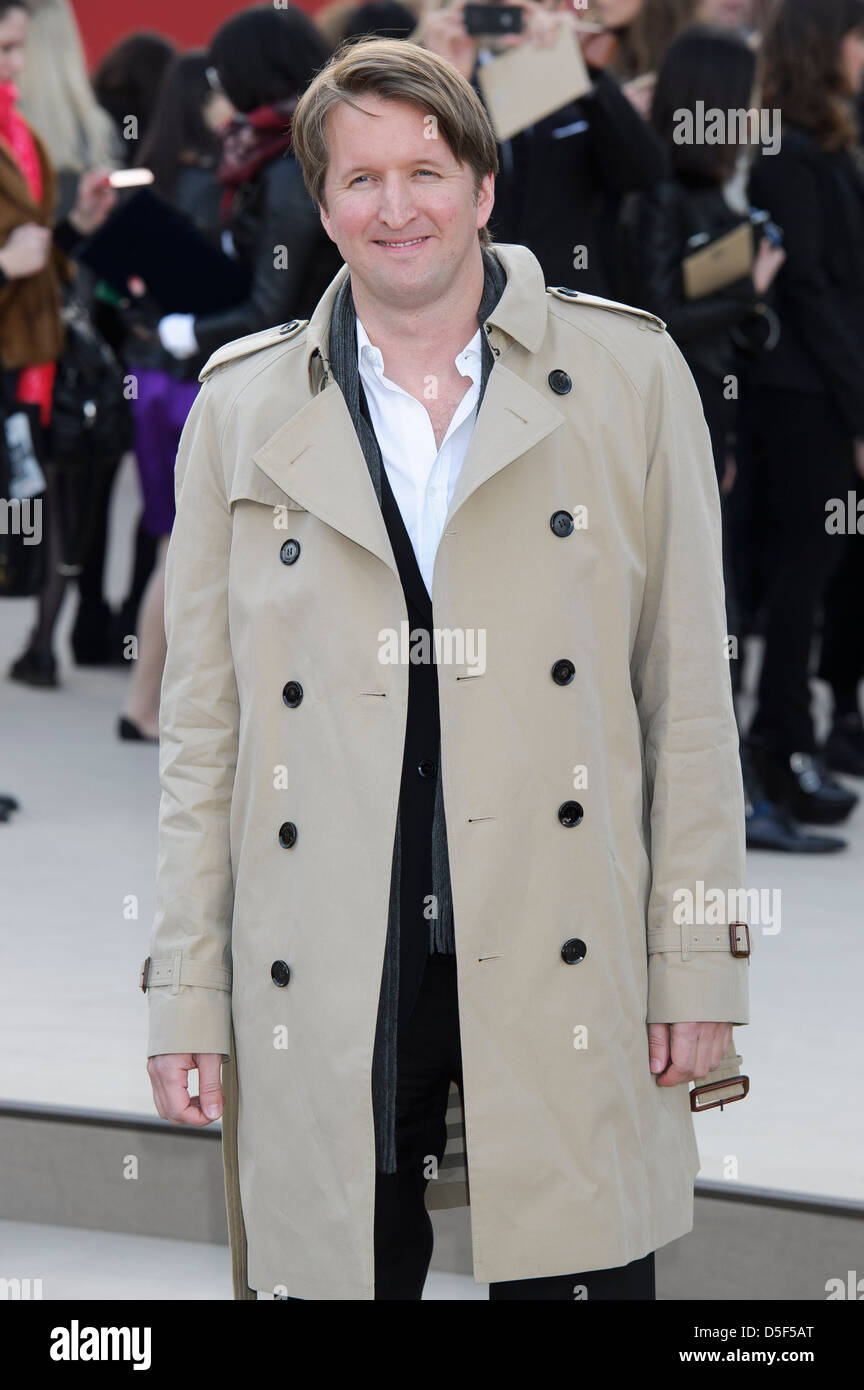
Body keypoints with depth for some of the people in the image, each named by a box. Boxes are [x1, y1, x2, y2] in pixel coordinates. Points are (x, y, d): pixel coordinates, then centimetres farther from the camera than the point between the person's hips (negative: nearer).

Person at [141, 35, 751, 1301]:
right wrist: (186, 997, 5)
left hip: (566, 958, -1)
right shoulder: (243, 411, 9)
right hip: (325, 988, 1)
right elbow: (202, 723, 10)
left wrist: (700, 961, 1)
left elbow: (690, 692, 6)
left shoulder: (629, 379, 6)